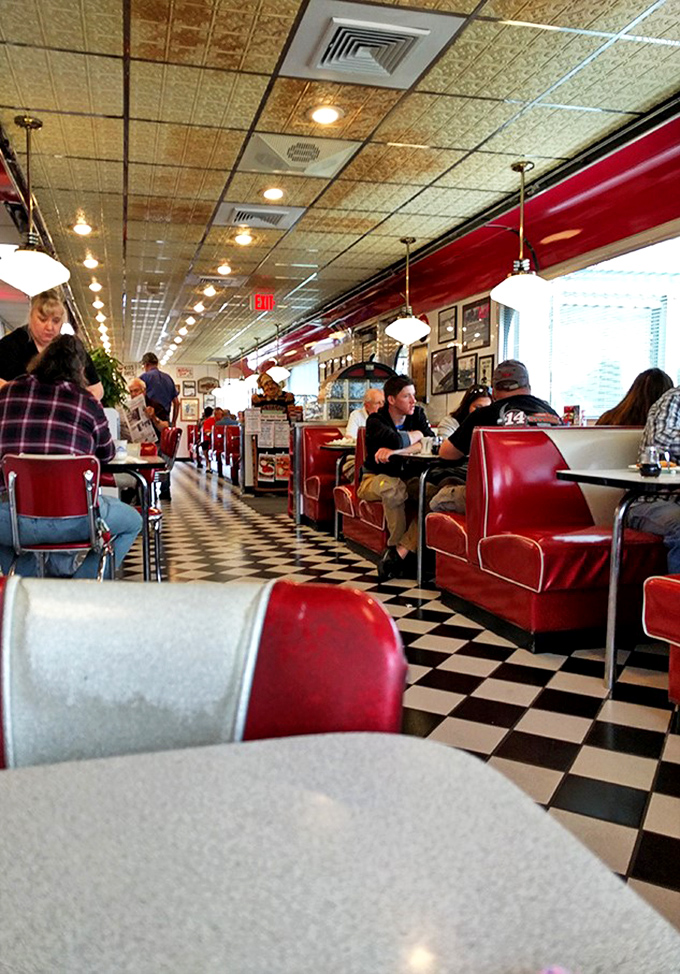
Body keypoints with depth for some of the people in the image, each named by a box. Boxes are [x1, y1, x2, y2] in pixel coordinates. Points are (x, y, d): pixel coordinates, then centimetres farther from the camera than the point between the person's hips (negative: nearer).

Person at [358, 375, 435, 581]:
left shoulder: (417, 414, 2)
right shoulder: (376, 420, -12)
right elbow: (396, 440, -35)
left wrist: (394, 451, -28)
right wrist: (416, 435, -13)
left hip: (407, 478, 4)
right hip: (374, 478, -4)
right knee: (393, 487, -40)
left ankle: (399, 552, -27)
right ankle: (399, 547, -19)